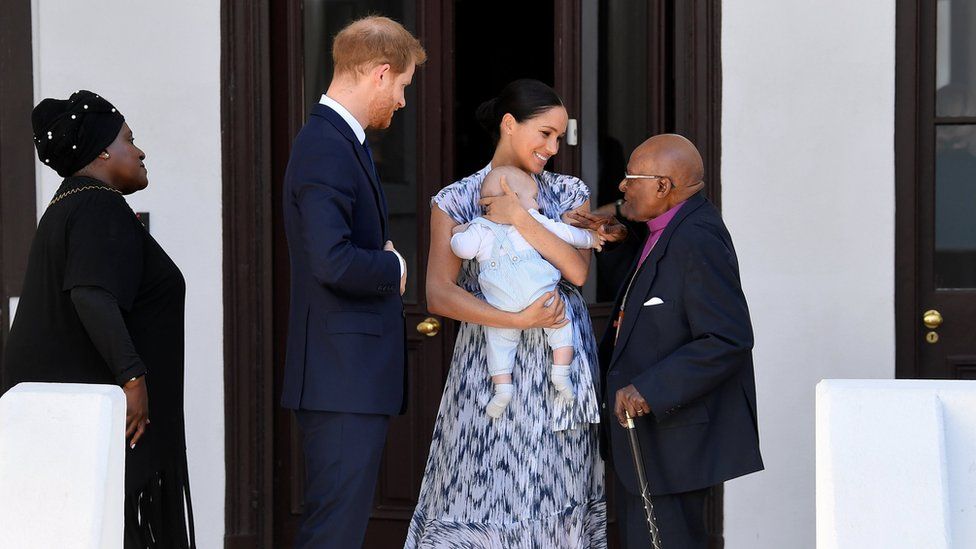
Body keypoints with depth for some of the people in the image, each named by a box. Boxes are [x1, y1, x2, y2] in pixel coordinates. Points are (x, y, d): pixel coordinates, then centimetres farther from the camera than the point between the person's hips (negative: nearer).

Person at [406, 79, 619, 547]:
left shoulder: (569, 193, 9)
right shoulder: (454, 201, 2)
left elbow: (577, 270, -6)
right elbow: (439, 295, -8)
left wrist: (519, 218, -13)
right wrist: (518, 320, -17)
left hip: (562, 365, 2)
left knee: (557, 494, 2)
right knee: (487, 492, -3)